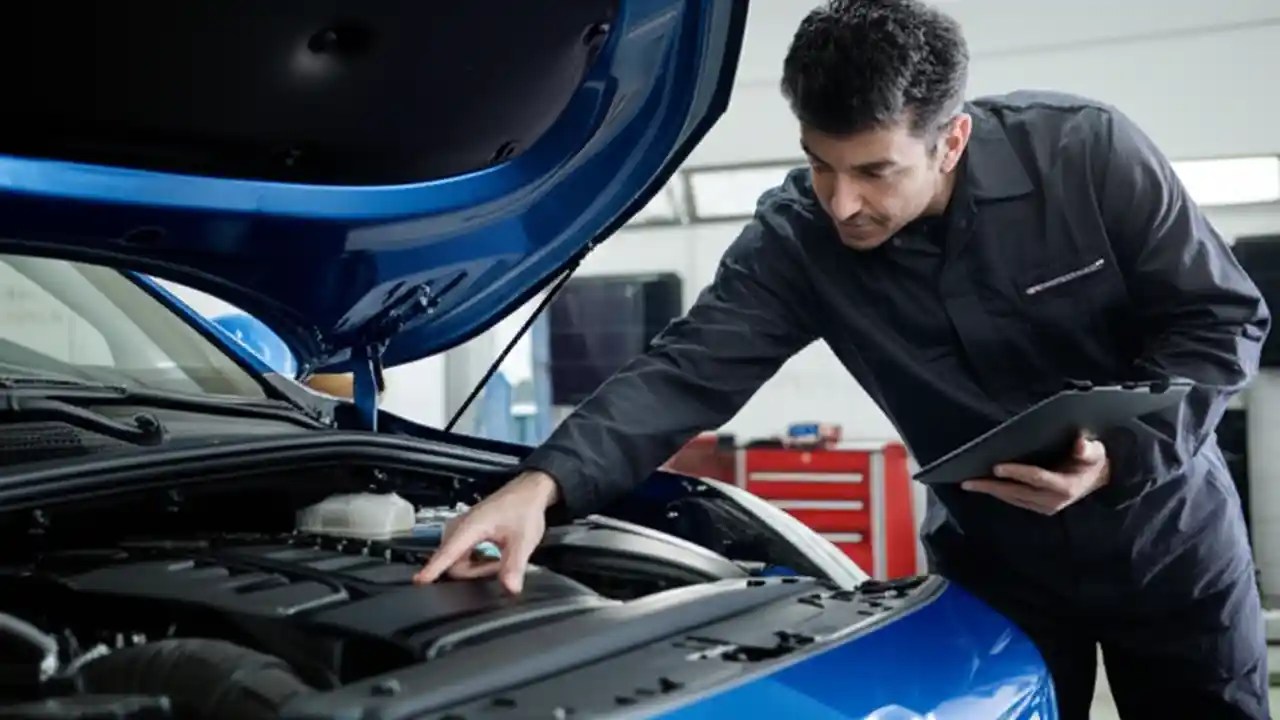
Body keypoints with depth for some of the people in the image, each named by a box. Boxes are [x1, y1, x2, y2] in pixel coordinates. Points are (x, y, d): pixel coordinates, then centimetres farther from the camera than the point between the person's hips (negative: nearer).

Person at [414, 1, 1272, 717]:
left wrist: (1120, 452, -31)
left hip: (1167, 541, 0)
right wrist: (544, 482, -38)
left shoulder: (1090, 151, -23)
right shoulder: (794, 240, -18)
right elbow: (686, 372, -23)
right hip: (994, 559, 1)